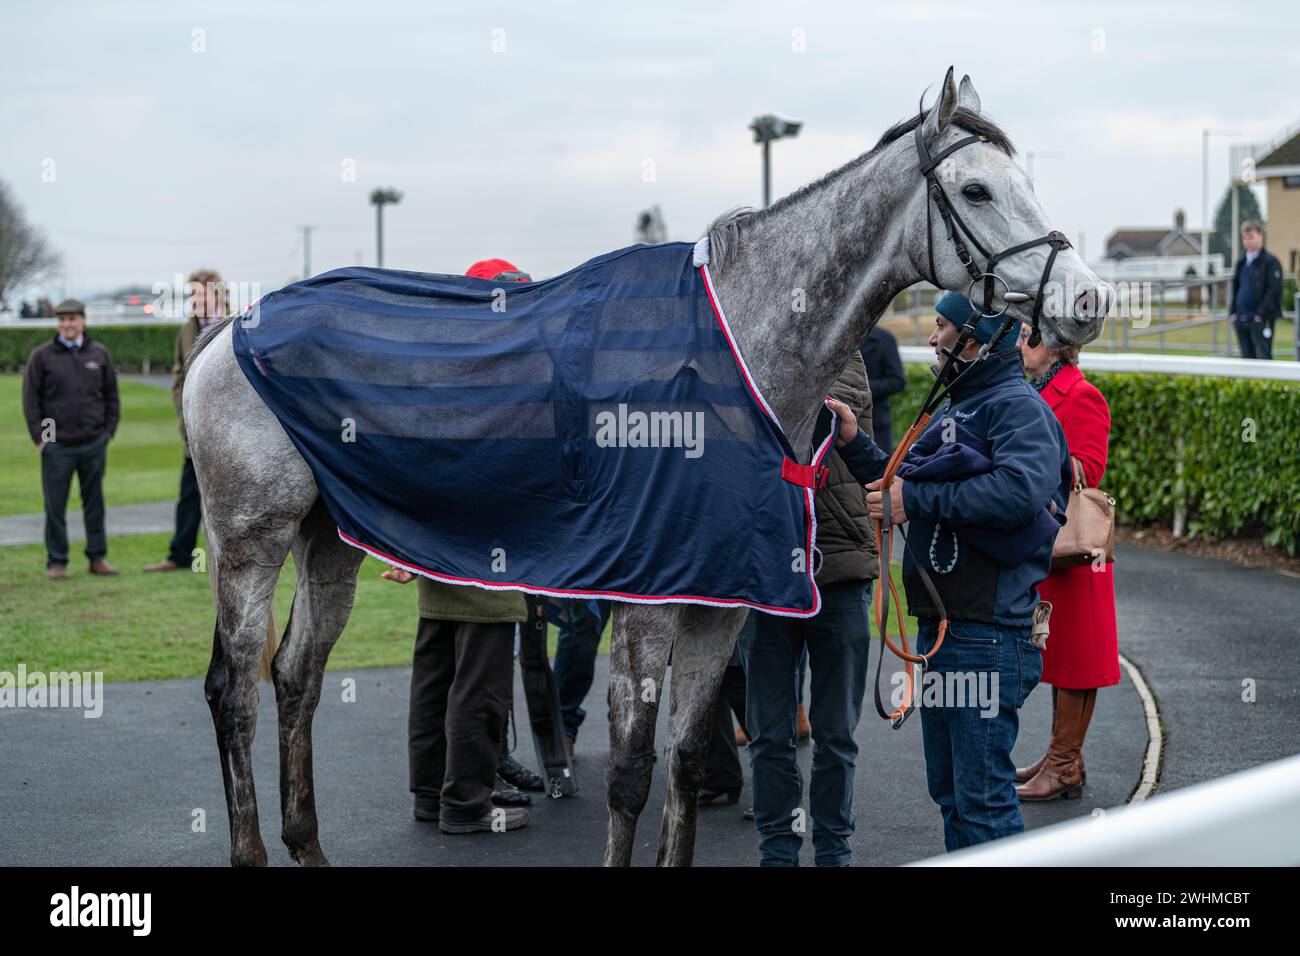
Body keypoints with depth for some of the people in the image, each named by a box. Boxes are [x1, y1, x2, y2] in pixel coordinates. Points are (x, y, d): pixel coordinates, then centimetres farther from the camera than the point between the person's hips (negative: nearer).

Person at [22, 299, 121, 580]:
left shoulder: (99, 354, 7)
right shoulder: (42, 356, 1)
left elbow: (112, 396, 12)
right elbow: (31, 399, 1)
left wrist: (109, 432, 5)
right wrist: (39, 437, -5)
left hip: (94, 444, 2)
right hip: (57, 446, -2)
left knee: (94, 503, 8)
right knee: (55, 506, 0)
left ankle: (97, 558, 16)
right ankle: (57, 562, 7)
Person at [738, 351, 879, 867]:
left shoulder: (843, 361, 3)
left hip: (839, 572, 0)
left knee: (836, 734, 10)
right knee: (769, 736, 8)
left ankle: (834, 849, 22)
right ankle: (777, 850, 20)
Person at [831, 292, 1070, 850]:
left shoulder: (1018, 405, -11)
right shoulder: (952, 410, 20)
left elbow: (1021, 491, -28)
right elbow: (902, 483, 25)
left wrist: (916, 499, -23)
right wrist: (854, 442, 10)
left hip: (987, 635, -10)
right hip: (937, 626, 10)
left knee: (984, 799, -6)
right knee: (949, 791, 17)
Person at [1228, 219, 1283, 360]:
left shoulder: (1270, 261, -6)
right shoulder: (1242, 262, 16)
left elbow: (1274, 290, -12)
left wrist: (1261, 314, -17)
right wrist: (1233, 312, 10)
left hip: (1260, 321, -7)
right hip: (1241, 319, 7)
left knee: (1262, 357, -8)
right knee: (1247, 358, 10)